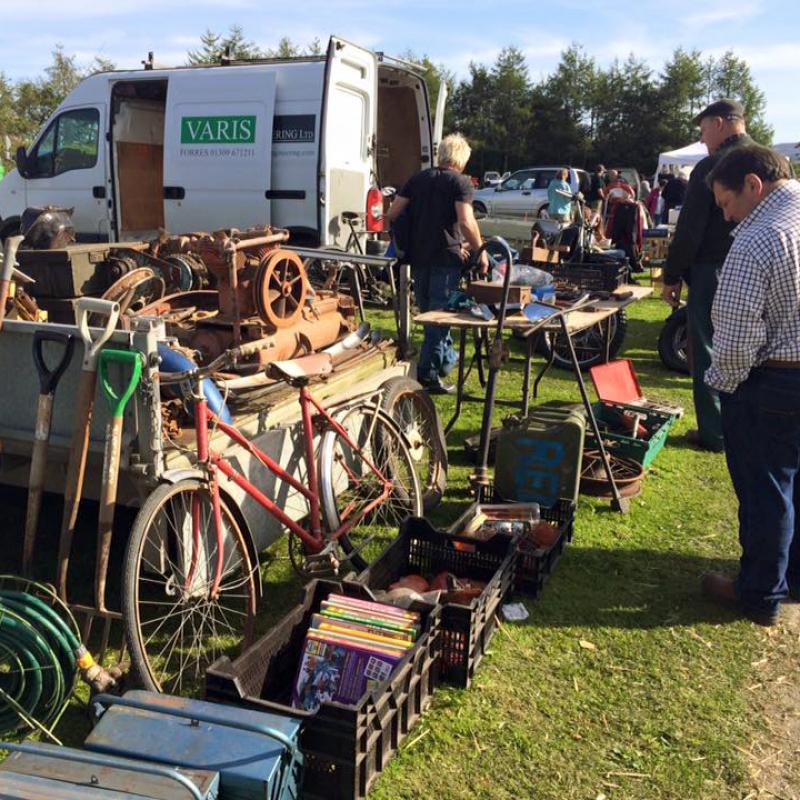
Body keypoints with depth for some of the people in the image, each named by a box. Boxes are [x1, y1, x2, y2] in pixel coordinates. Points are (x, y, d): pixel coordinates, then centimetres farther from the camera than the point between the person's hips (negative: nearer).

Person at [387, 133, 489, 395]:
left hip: (418, 256, 6)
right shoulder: (460, 182, -4)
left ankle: (447, 358, 37)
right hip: (446, 257, -6)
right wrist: (480, 251, -7)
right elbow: (466, 221, -18)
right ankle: (428, 374, -3)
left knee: (428, 311, 19)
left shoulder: (418, 179, 11)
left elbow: (392, 213, 7)